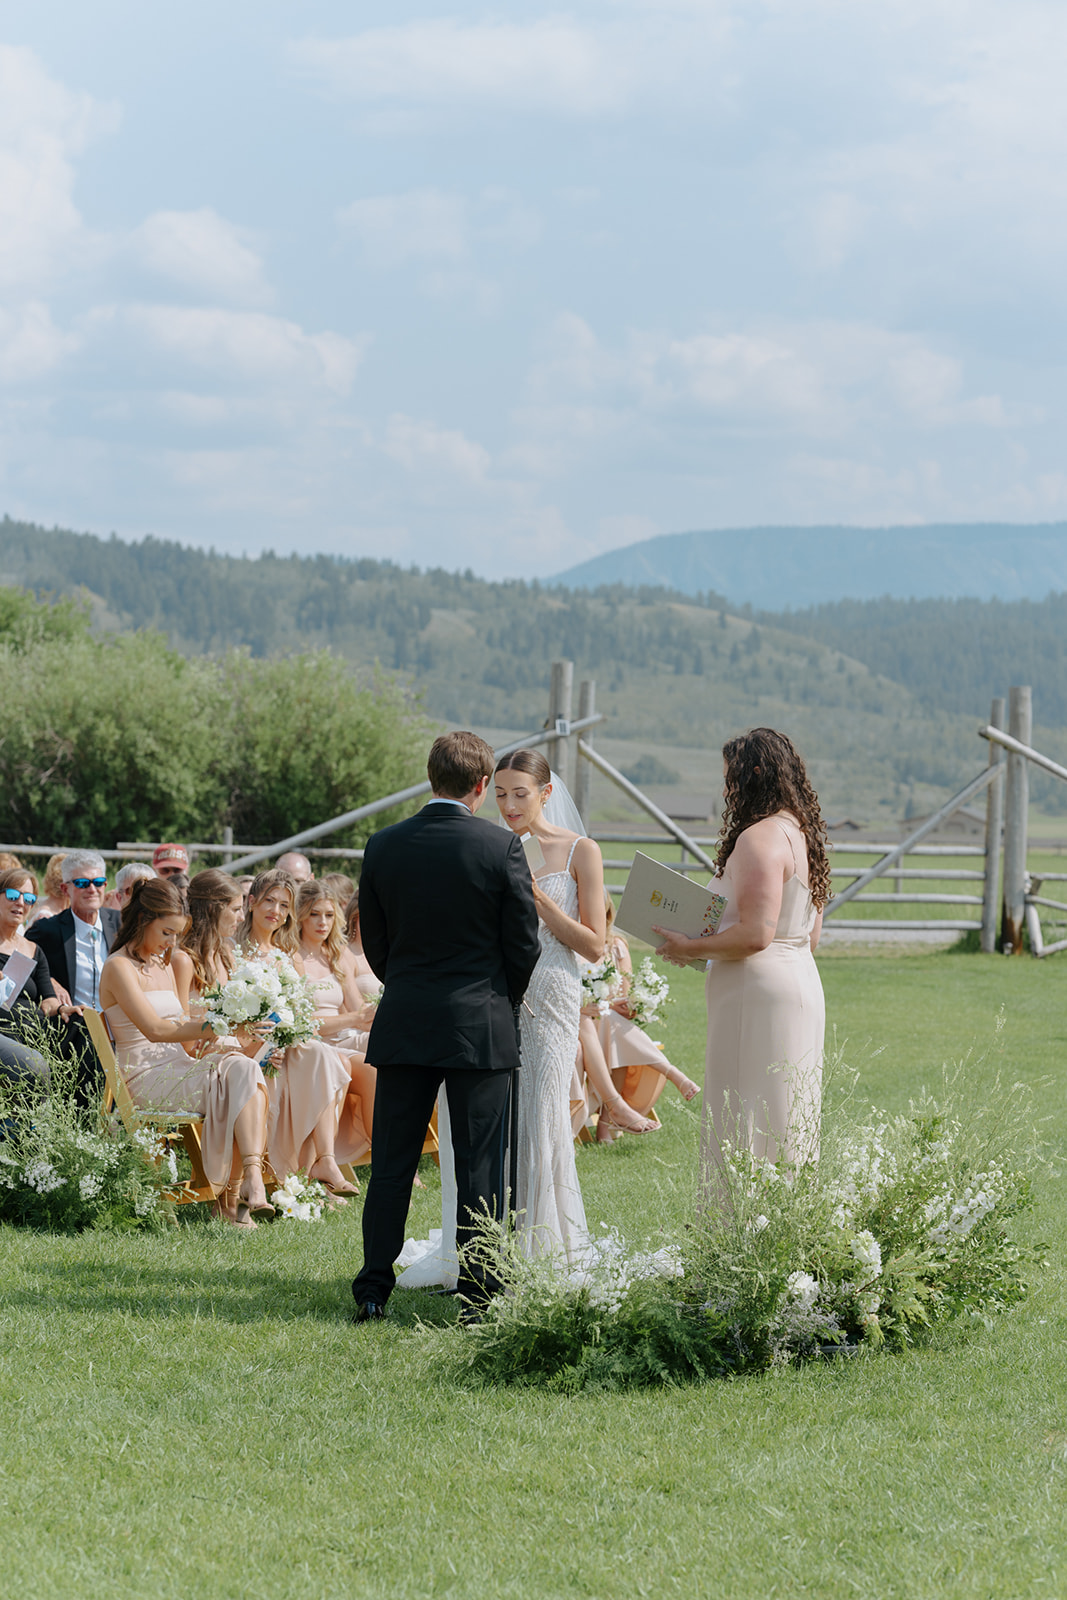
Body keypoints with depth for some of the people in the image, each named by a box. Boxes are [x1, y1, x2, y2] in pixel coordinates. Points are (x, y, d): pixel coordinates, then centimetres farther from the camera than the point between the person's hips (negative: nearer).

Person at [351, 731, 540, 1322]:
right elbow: (524, 945, -4)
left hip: (402, 1026, 3)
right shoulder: (501, 848, -10)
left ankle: (373, 1291, 10)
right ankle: (480, 1298, 5)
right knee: (480, 1168, 3)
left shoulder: (384, 846, -1)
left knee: (391, 1165, 9)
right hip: (481, 1029, -2)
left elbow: (372, 940, 7)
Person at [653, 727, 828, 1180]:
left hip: (759, 990, -10)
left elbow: (756, 935, -23)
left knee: (745, 1128, -7)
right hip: (801, 980, 10)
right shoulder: (802, 833, 14)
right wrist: (715, 934, 19)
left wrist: (690, 948, -11)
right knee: (786, 1122, 11)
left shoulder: (760, 838, -16)